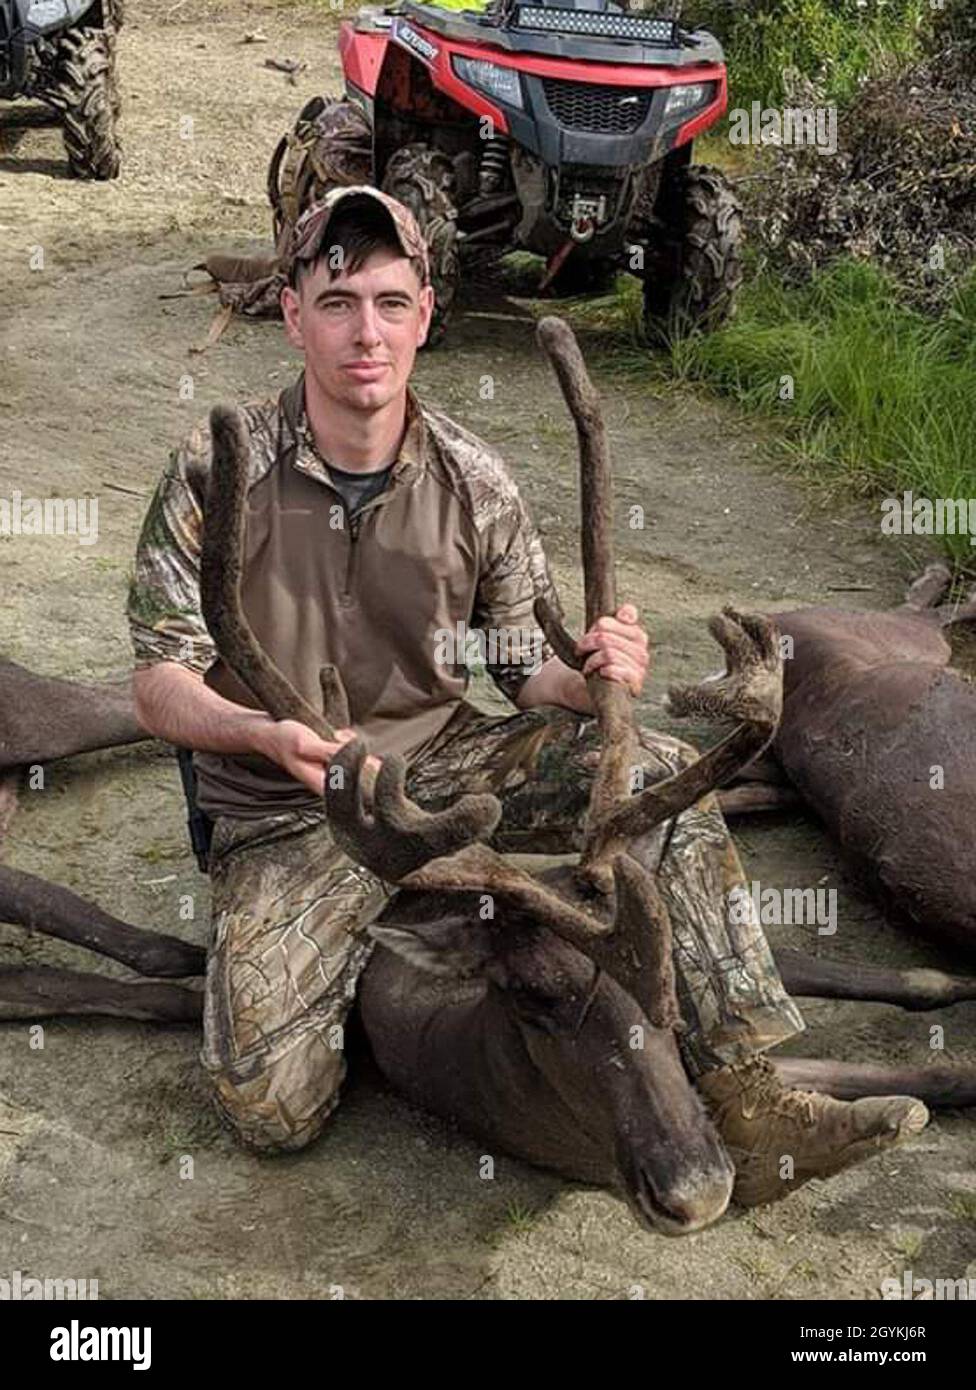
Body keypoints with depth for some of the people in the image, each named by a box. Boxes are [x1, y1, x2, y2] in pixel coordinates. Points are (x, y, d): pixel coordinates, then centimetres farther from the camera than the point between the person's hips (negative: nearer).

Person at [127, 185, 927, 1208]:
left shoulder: (473, 484, -2)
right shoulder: (217, 473, -10)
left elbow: (528, 670, 4)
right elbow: (160, 685, -10)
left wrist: (595, 676, -21)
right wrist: (269, 735, -31)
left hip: (445, 766, 3)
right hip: (287, 814, -2)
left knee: (660, 770, -22)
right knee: (270, 1110, -18)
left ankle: (750, 1102, -18)